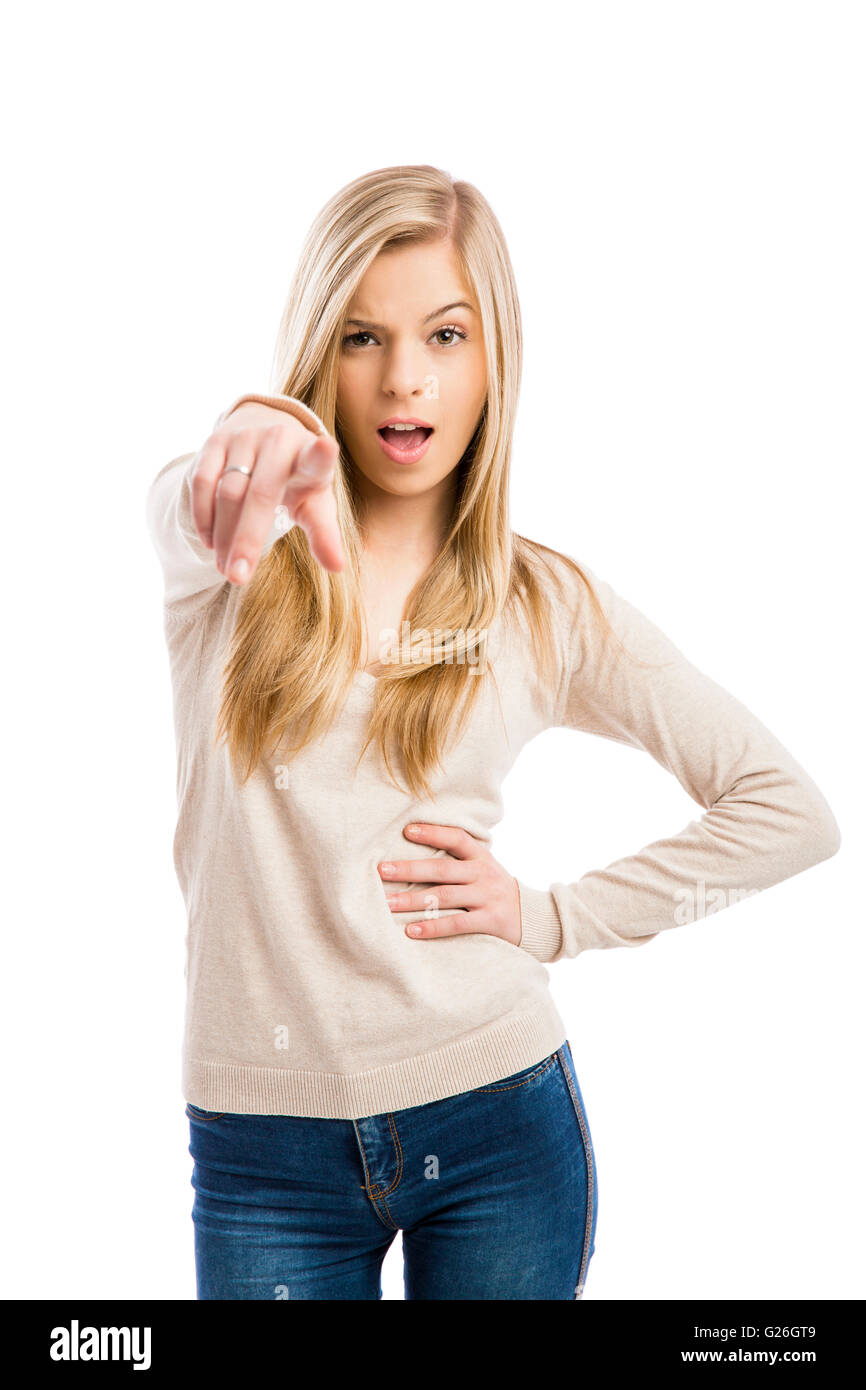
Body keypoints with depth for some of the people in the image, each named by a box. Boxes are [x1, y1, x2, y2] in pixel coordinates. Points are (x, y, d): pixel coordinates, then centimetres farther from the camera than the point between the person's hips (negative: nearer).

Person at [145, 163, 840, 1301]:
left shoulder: (547, 607, 0)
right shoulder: (240, 557, -1)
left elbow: (793, 812, 3)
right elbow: (181, 505, -28)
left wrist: (550, 917, -4)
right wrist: (254, 447, -50)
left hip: (495, 1116, 0)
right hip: (265, 1151, 0)